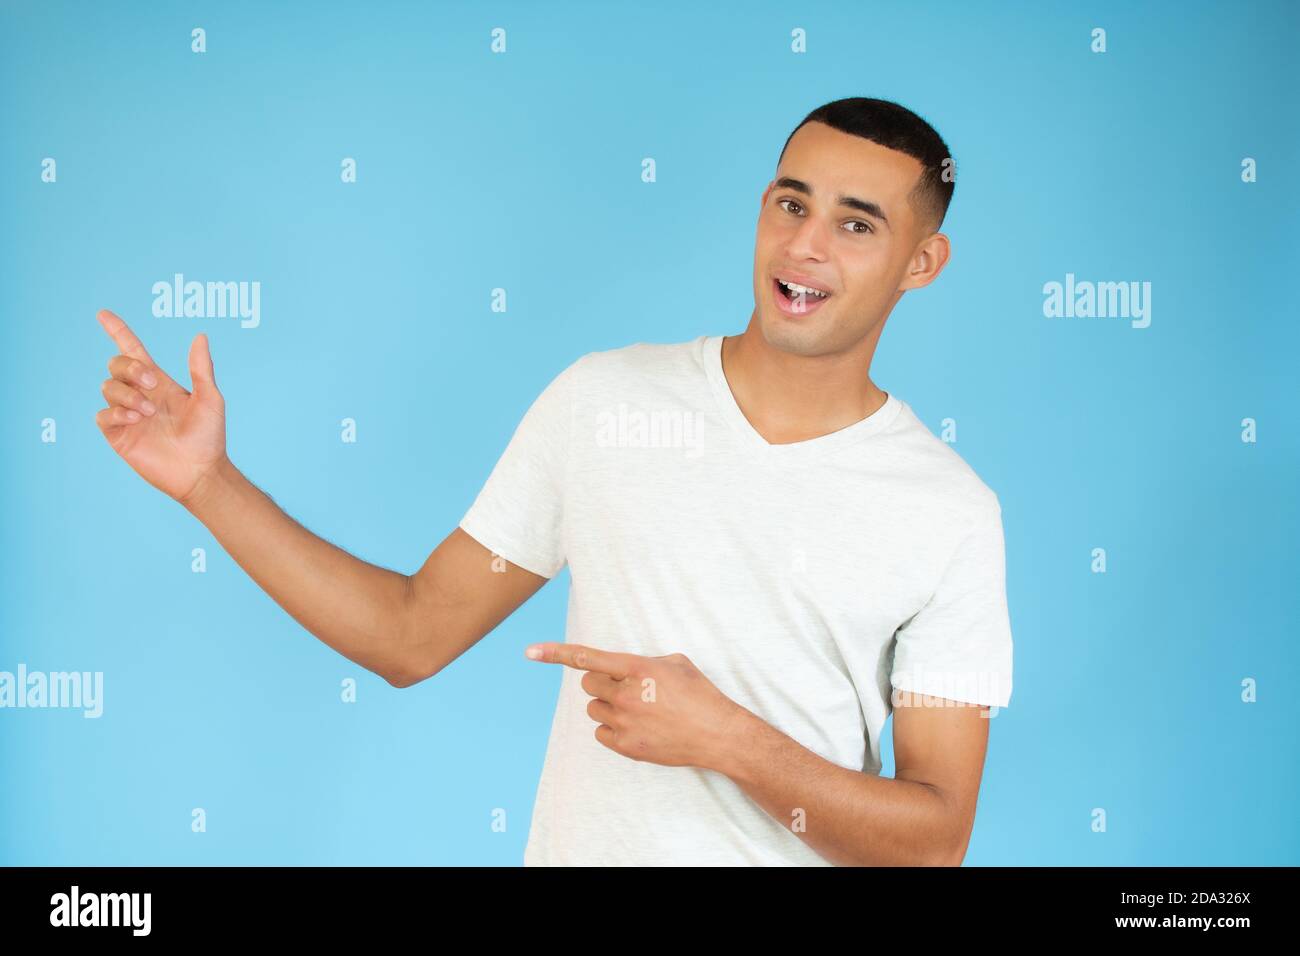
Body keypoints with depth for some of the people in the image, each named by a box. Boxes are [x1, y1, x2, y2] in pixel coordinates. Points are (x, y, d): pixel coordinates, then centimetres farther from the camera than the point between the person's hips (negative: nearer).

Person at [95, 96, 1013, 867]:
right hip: (579, 845, 2)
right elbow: (412, 635, -3)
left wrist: (728, 741, -24)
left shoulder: (952, 512, -12)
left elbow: (934, 839, -11)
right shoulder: (602, 399, -7)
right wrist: (209, 481, -10)